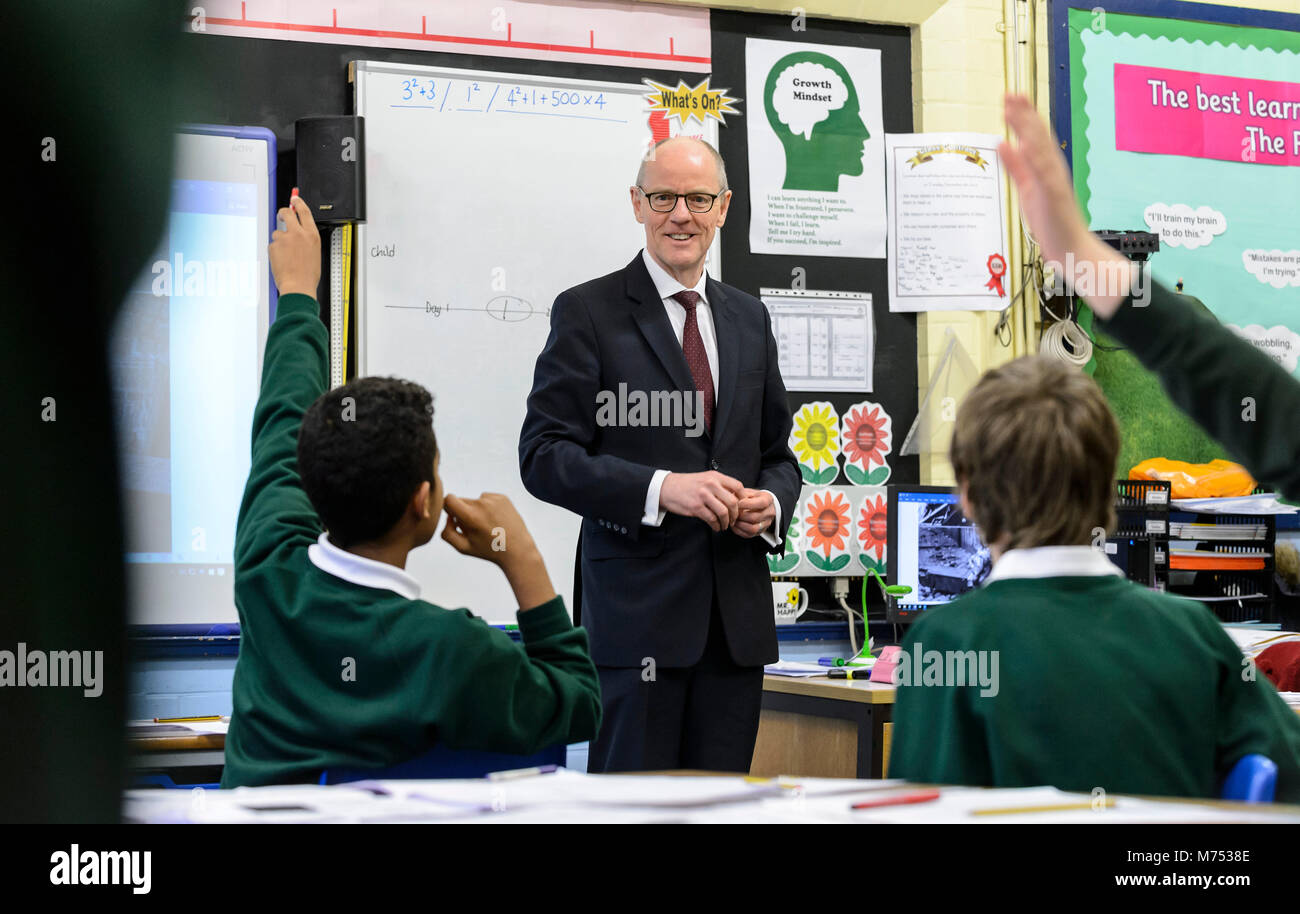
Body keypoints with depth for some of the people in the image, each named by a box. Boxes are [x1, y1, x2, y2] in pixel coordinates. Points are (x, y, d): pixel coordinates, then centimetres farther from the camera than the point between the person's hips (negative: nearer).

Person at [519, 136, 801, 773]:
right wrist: (661, 487, -21)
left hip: (737, 617, 5)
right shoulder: (587, 312, -2)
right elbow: (543, 456, -9)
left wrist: (771, 501, -2)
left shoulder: (748, 319, 16)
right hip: (637, 610, -5)